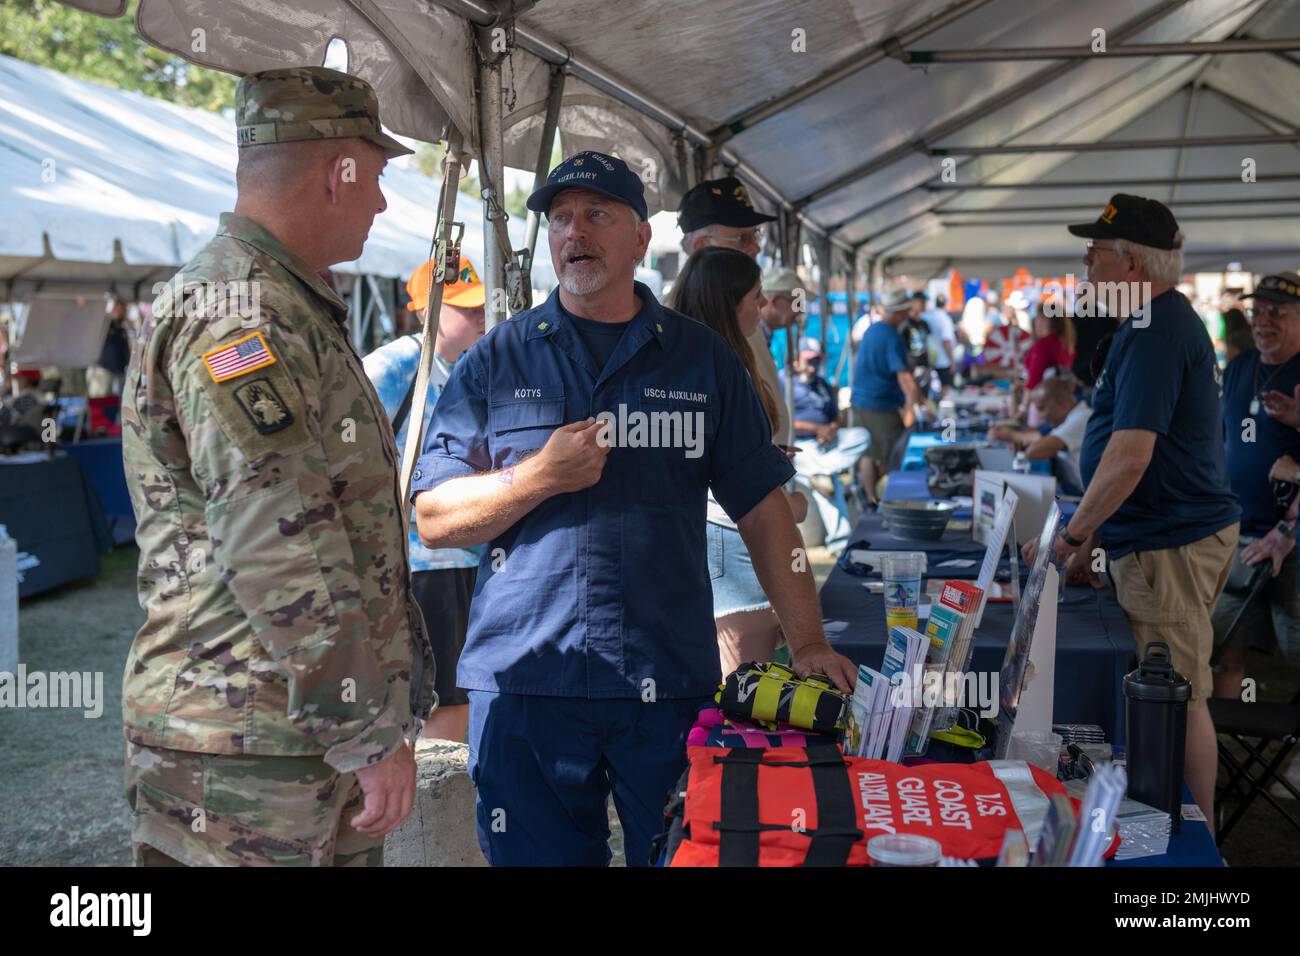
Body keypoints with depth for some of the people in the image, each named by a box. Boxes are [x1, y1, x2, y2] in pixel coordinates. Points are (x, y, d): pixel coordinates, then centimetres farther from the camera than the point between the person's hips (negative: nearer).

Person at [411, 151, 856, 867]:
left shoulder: (702, 358, 7)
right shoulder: (496, 360, 5)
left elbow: (762, 509, 8)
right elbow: (433, 520, 1)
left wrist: (806, 641, 2)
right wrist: (541, 475, -14)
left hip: (671, 679, 1)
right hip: (524, 680, 0)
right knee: (537, 857, 10)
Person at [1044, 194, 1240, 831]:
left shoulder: (1154, 334, -21)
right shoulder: (1164, 319, 15)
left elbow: (1131, 455, -28)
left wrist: (1075, 532, -16)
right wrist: (1095, 530, 21)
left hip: (1169, 544, -11)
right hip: (1161, 535, 11)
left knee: (1179, 700, -1)